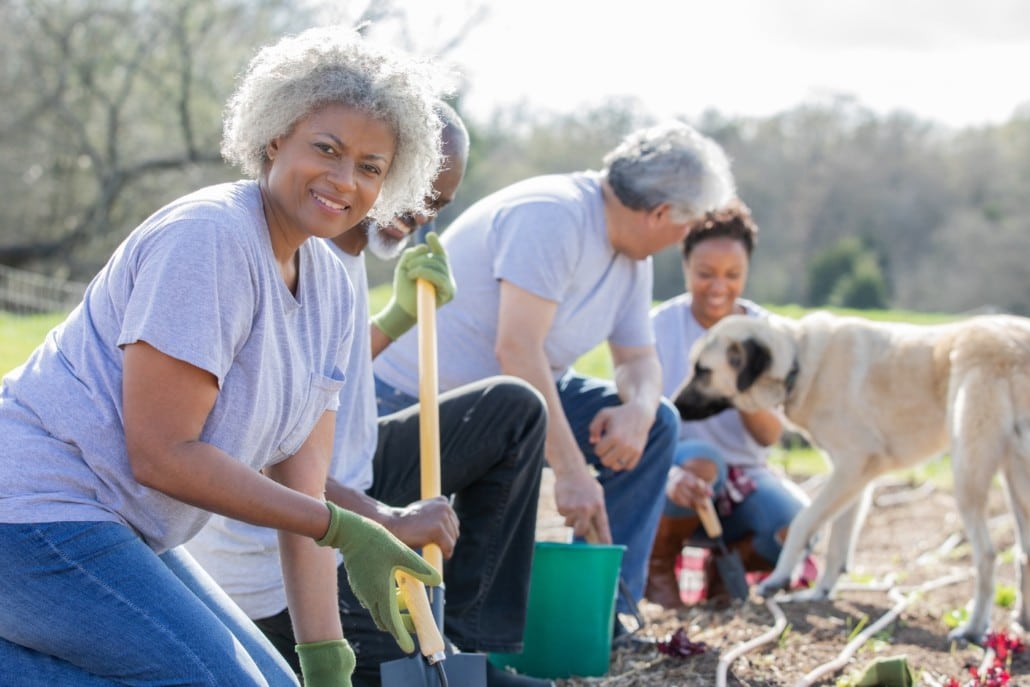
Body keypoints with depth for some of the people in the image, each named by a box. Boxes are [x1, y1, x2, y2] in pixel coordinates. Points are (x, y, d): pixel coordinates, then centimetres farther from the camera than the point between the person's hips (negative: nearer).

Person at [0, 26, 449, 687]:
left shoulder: (332, 287, 8)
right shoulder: (208, 237, -18)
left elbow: (300, 484, 6)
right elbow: (161, 455, -20)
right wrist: (343, 529, -16)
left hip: (120, 531, 10)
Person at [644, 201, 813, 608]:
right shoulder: (659, 328, -10)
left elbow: (769, 436, -7)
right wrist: (669, 475, -41)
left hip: (742, 478, 2)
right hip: (678, 471, -2)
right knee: (701, 459, -38)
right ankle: (657, 565, -9)